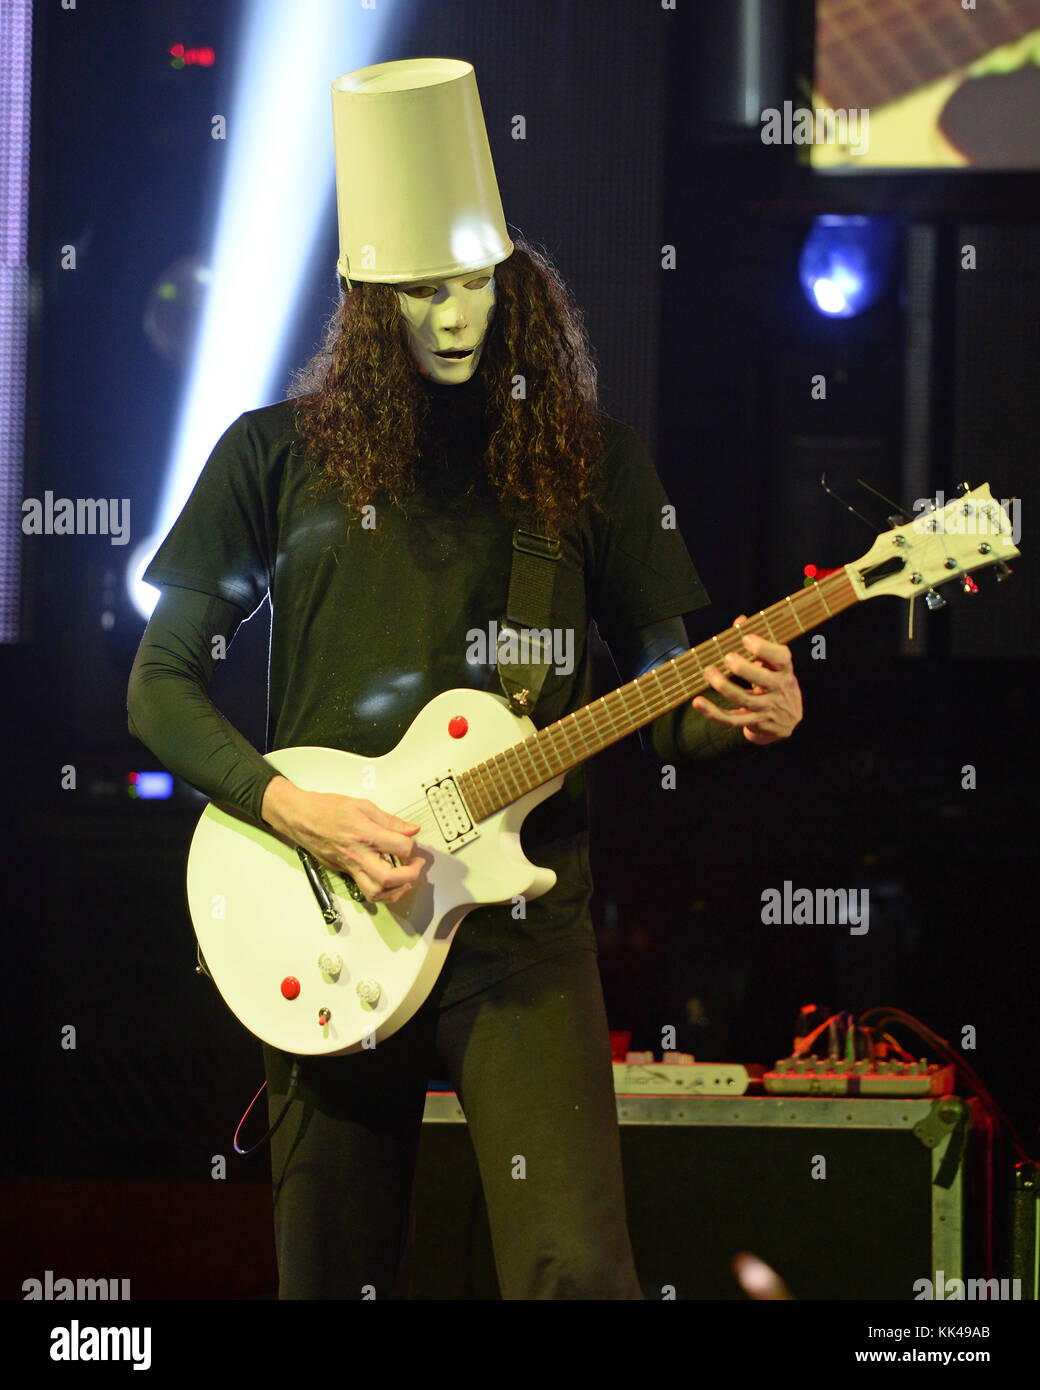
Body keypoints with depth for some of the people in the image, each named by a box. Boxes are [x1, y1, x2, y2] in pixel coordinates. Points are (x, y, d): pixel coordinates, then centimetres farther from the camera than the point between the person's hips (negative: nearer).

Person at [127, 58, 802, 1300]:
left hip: (521, 908, -1)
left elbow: (660, 702, 9)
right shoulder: (279, 455, 4)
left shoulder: (588, 460, 7)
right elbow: (159, 685, 5)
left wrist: (742, 714, -14)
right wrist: (293, 812, -10)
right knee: (332, 1276, 7)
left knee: (576, 1269, -18)